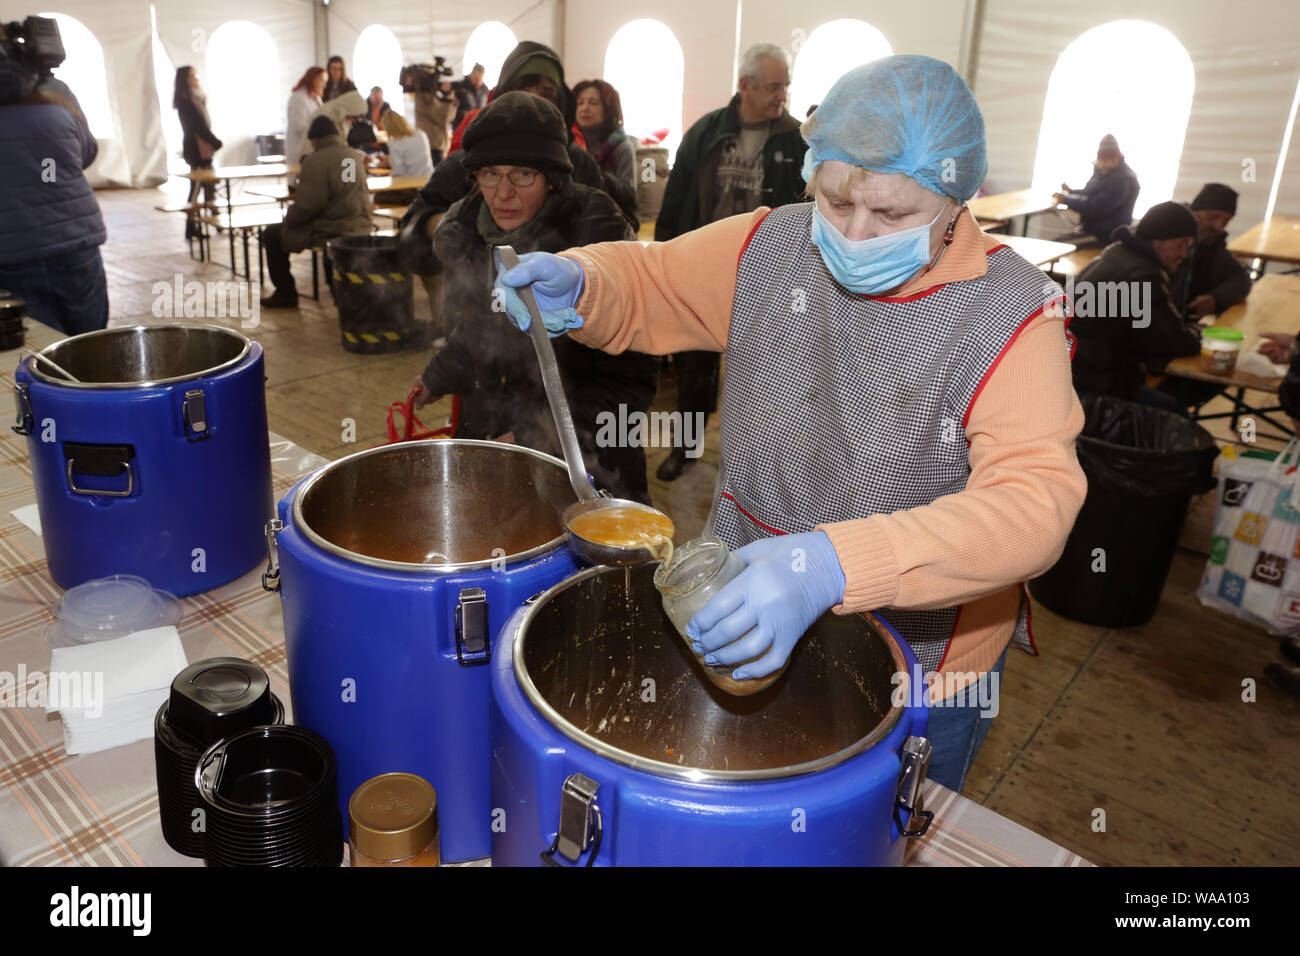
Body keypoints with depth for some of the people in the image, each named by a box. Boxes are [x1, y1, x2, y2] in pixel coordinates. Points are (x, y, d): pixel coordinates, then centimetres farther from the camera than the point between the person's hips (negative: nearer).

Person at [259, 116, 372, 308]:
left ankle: (286, 294, 18)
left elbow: (308, 206, -20)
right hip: (360, 229, 8)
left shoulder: (315, 161, -16)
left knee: (271, 234, 12)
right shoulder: (356, 156, 6)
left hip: (331, 233, -8)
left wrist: (289, 216, 1)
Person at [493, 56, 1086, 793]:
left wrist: (833, 564, -48)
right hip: (747, 626, 4)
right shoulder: (773, 247, -8)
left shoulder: (1012, 312, -21)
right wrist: (574, 285, -20)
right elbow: (647, 283, 5)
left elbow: (1034, 501, -33)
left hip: (918, 670, -3)